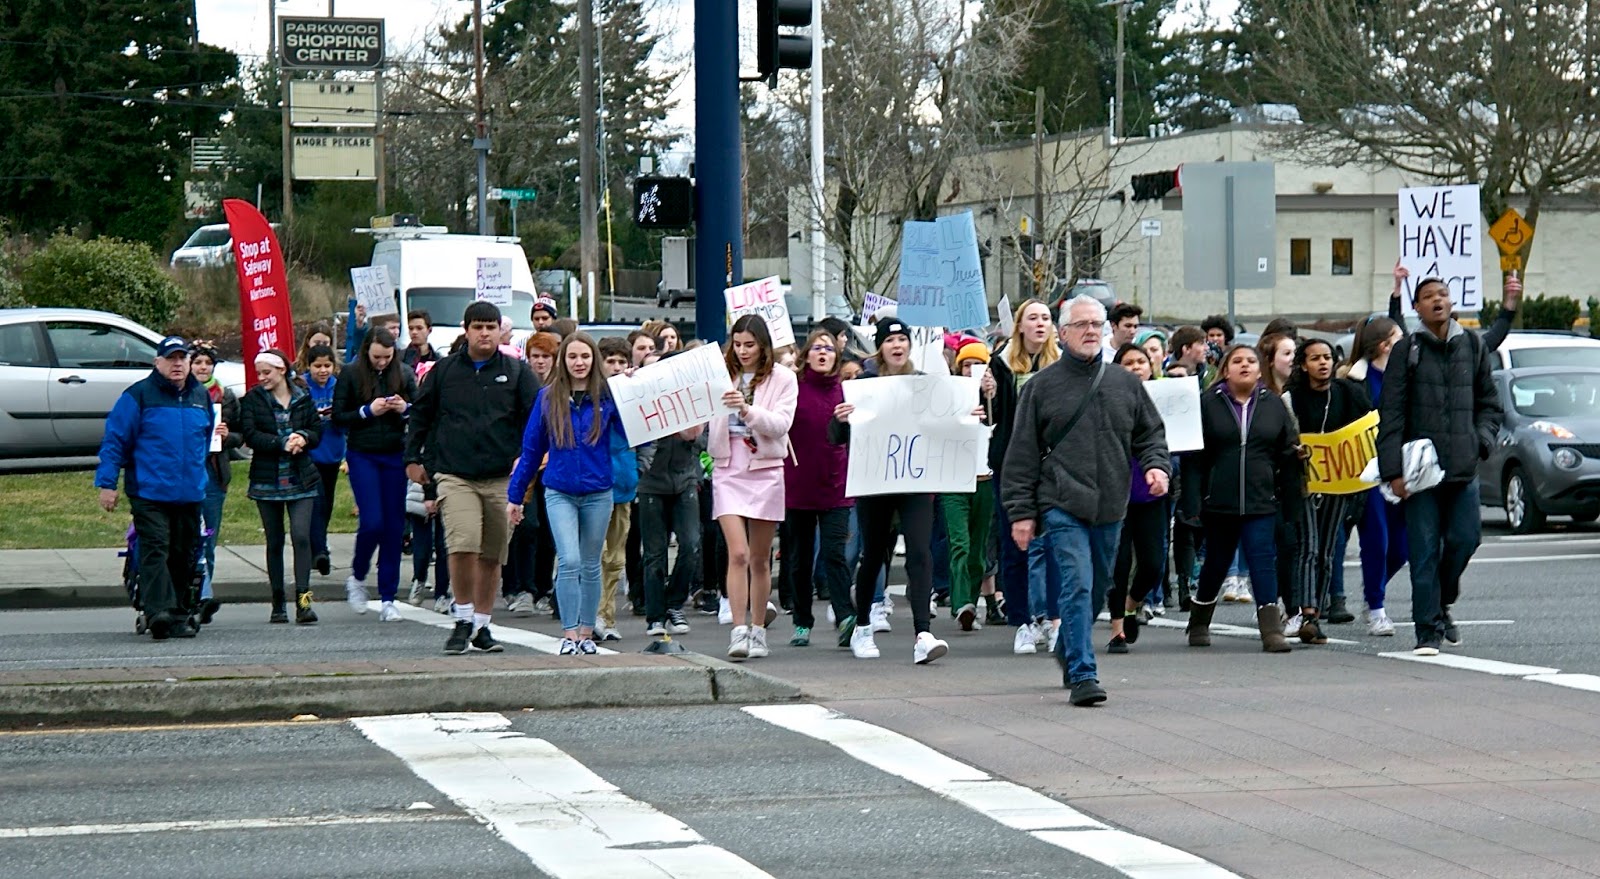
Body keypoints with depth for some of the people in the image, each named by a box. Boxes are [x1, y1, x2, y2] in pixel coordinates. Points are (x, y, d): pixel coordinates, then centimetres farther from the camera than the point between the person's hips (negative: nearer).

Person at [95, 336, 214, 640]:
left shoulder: (201, 396, 13)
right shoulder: (139, 395, -3)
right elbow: (114, 440, -4)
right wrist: (106, 483, -8)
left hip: (190, 494, 5)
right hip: (149, 492, -5)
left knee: (185, 554, 9)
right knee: (155, 550, -16)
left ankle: (179, 615, 18)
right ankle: (159, 612, -27)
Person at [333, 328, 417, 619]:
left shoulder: (404, 374, 5)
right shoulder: (351, 375, -1)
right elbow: (338, 418, -1)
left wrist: (405, 409, -11)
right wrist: (368, 411, -14)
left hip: (395, 456, 2)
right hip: (362, 456, -2)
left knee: (395, 526, 1)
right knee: (372, 521, -12)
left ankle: (388, 598, 8)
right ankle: (357, 577, 15)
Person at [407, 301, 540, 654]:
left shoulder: (517, 372, 7)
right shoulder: (444, 370, 9)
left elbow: (535, 417, 4)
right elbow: (420, 415, 18)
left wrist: (526, 457, -10)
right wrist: (413, 458, 14)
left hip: (502, 478, 1)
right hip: (454, 475, -1)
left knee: (492, 556, 6)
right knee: (463, 545, -18)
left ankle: (481, 625, 18)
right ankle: (463, 621, -5)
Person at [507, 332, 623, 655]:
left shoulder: (607, 396, -2)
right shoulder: (548, 398, 0)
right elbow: (531, 448, 5)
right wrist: (515, 495, 8)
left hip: (598, 492, 1)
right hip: (560, 492, -1)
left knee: (590, 566, 11)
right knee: (569, 562, -13)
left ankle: (586, 633, 21)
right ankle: (569, 634, -8)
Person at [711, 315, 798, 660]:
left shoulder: (782, 379, 1)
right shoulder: (720, 375, 4)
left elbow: (780, 424, -11)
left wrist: (747, 410, -25)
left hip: (765, 471, 0)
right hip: (728, 471, 0)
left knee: (760, 558, 9)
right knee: (738, 554, -11)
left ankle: (758, 631, 20)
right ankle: (739, 632, -13)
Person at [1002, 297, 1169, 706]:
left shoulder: (1125, 383, 10)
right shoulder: (1042, 387, 1)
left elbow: (1151, 432, 19)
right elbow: (1022, 455, 2)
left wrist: (1156, 465, -2)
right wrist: (1021, 511, -2)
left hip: (1110, 506, 4)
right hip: (1062, 505, -4)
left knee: (1097, 585, 15)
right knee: (1077, 585, -14)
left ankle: (1069, 651, 37)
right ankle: (1082, 674, -15)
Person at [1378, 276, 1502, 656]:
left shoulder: (1473, 346, 11)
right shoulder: (1406, 351, 1)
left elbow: (1489, 404, 19)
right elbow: (1391, 415, -2)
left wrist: (1481, 440, 0)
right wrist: (1393, 470, -9)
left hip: (1464, 468, 3)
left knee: (1465, 538, -1)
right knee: (1424, 550, -4)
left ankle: (1441, 604, 25)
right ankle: (1428, 628, 1)